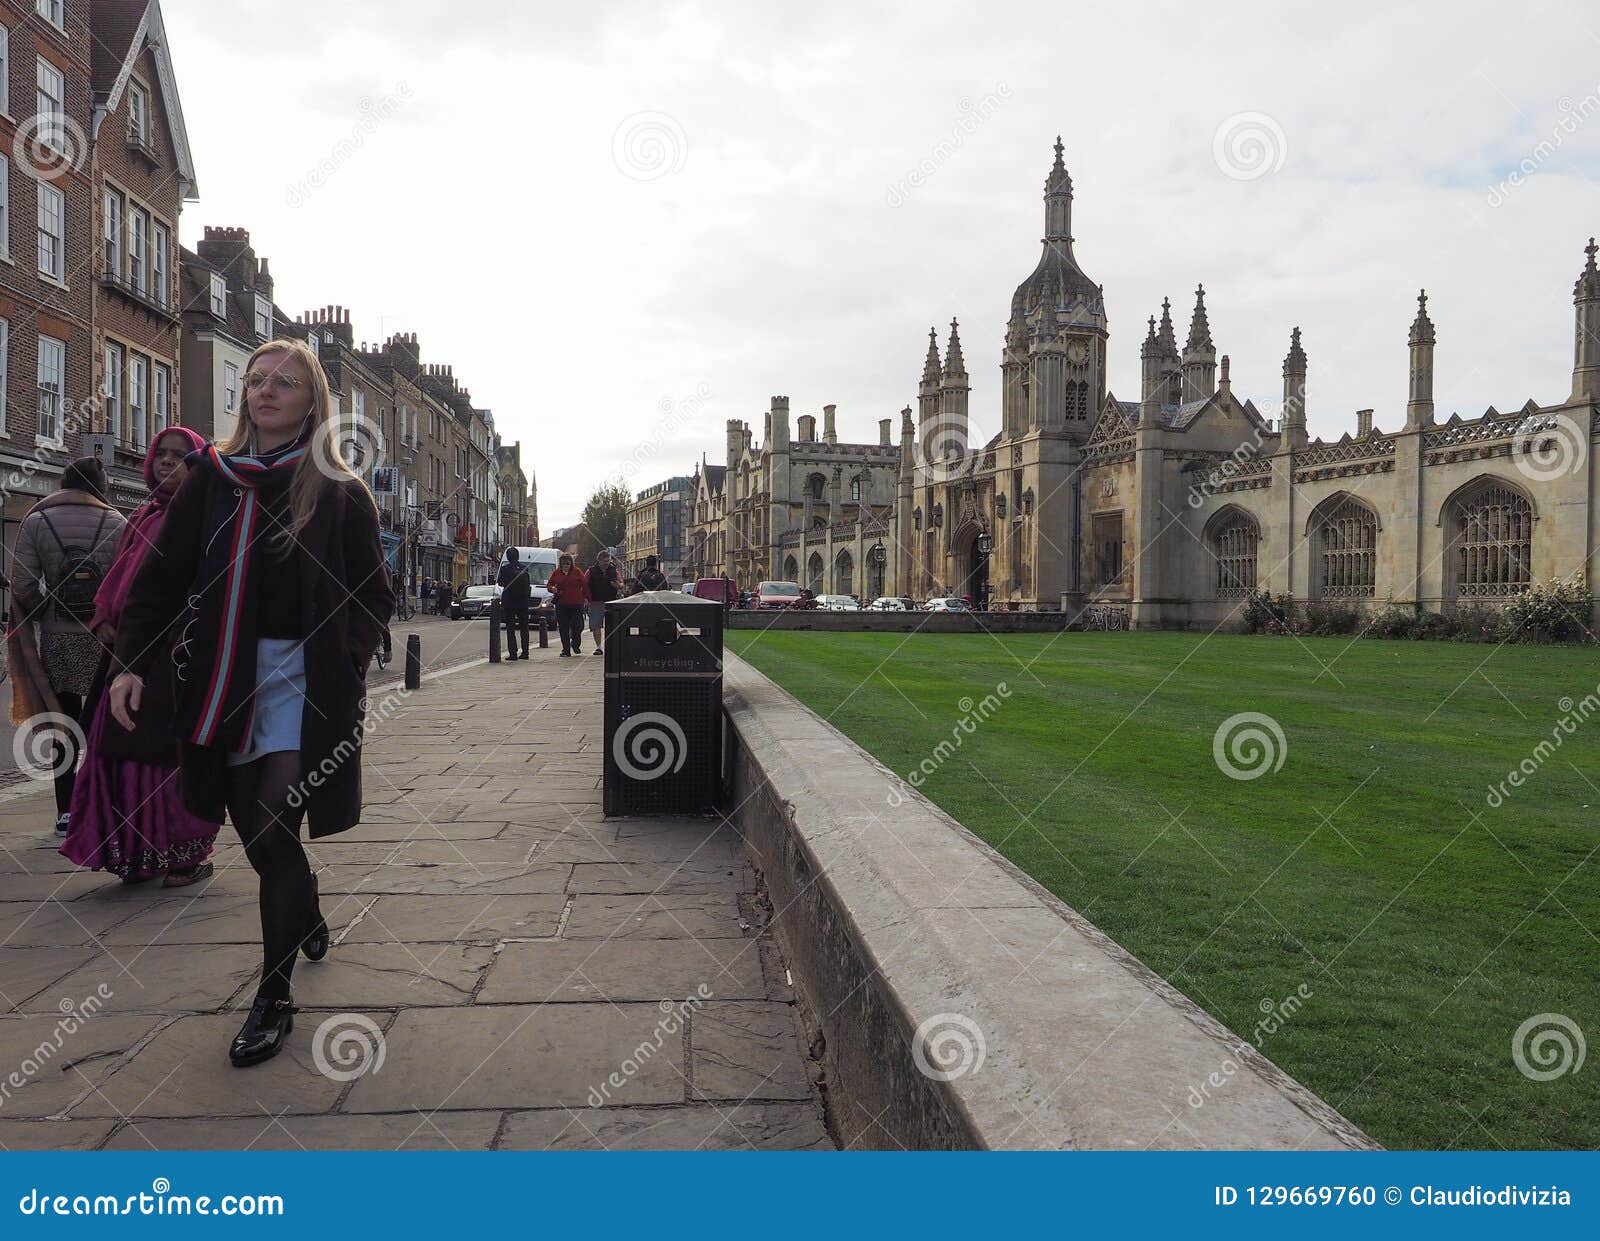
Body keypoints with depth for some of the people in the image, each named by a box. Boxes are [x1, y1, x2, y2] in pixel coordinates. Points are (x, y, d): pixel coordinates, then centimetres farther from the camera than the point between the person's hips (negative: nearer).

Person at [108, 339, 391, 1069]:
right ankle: (308, 921, 43)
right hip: (225, 677, 4)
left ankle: (274, 999, 8)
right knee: (254, 829, 13)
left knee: (273, 831, -8)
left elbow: (373, 597, 2)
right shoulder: (212, 478, 6)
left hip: (303, 678, -4)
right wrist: (132, 663, -1)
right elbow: (160, 576, 7)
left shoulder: (340, 495, -2)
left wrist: (343, 666, -11)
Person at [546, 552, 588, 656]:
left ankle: (575, 644, 26)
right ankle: (566, 650, 10)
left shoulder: (577, 572, 1)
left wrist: (586, 597, 1)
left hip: (576, 603, -2)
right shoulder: (556, 573, 6)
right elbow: (549, 584, 12)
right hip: (561, 604, 2)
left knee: (577, 626, -4)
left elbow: (585, 584, 4)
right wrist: (552, 588, -11)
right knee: (563, 628, 2)